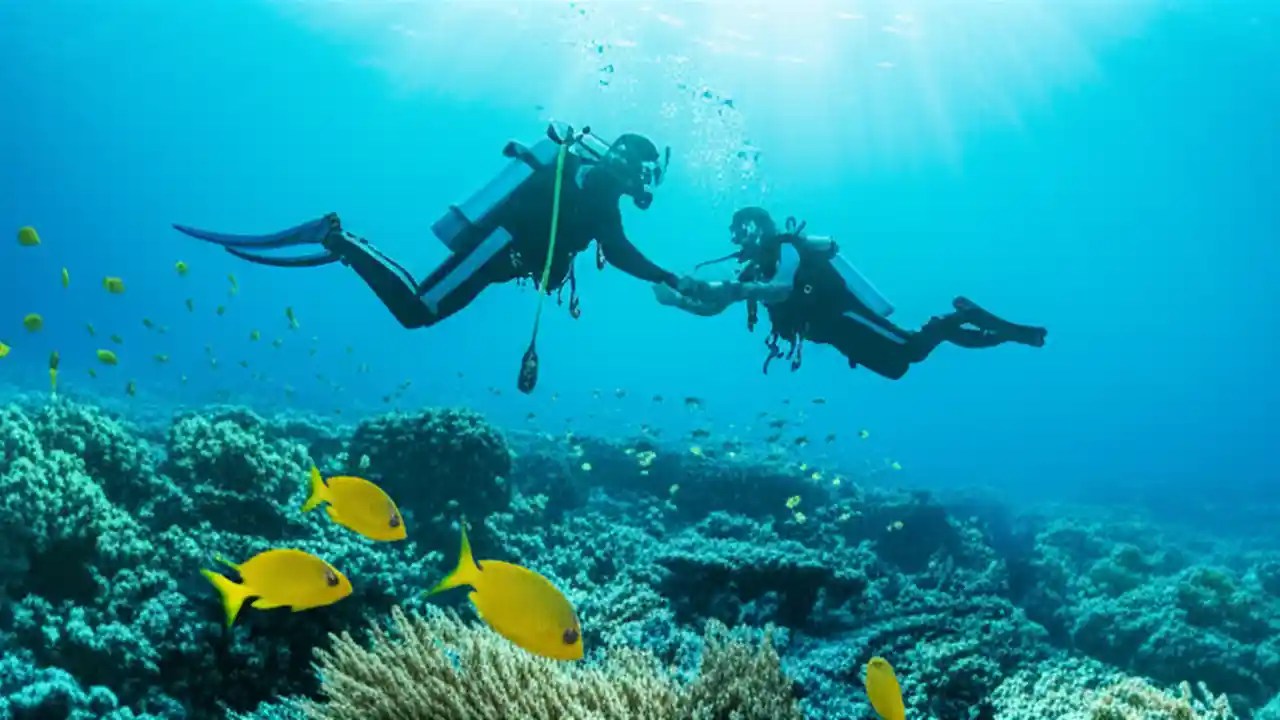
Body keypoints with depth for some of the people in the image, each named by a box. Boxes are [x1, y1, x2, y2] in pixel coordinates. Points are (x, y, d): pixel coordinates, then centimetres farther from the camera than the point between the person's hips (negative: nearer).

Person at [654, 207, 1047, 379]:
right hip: (836, 331, 8)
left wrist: (736, 290, -41)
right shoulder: (754, 270, 15)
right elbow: (711, 306, 9)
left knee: (911, 351, -21)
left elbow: (782, 290, -32)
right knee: (898, 364, 11)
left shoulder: (786, 248, -10)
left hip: (848, 316, -8)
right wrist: (677, 298, -7)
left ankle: (961, 318, 3)